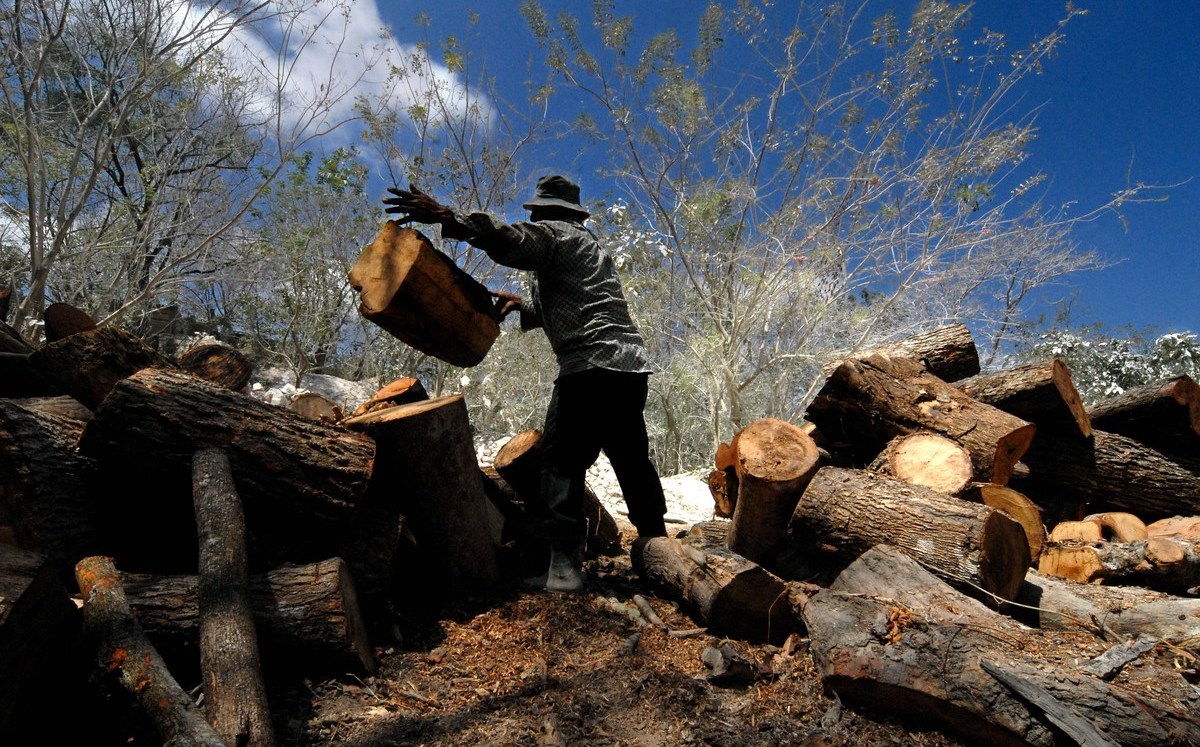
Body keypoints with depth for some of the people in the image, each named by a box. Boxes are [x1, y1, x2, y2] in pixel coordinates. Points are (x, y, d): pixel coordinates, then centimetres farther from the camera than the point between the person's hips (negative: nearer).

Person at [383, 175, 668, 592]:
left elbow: (511, 240, -18)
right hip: (631, 363, 9)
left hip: (592, 364, -9)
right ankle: (657, 546, 27)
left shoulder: (552, 233, 4)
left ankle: (563, 565, -15)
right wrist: (525, 306, 31)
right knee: (631, 459, 17)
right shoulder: (589, 244, 32)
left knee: (561, 460, -8)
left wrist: (445, 217, -22)